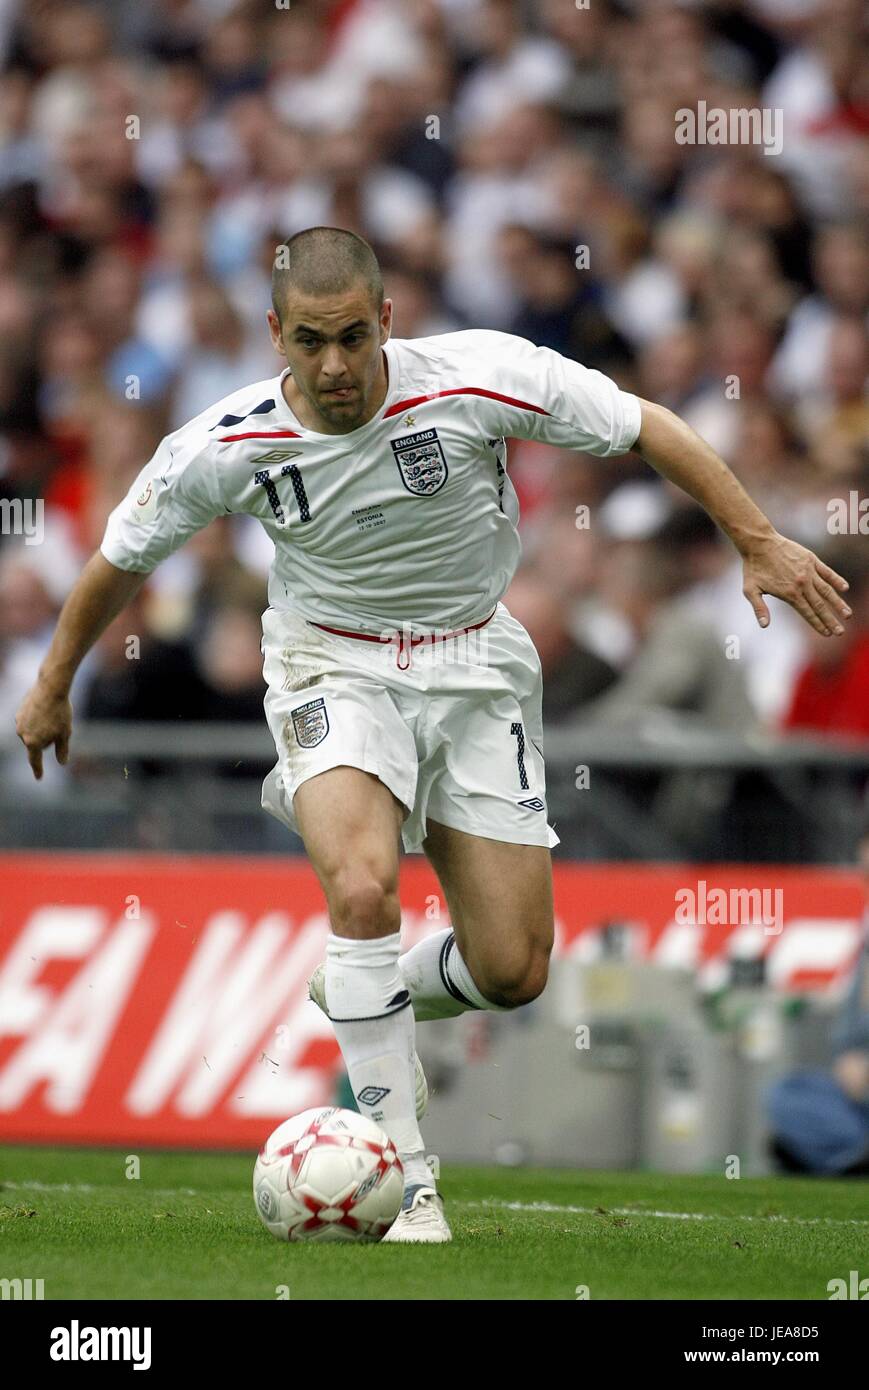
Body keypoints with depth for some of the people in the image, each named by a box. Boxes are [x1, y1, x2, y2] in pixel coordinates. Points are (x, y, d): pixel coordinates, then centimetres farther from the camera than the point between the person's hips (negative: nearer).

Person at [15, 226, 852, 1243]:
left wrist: (756, 540, -8)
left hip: (474, 664, 1)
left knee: (512, 974, -3)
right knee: (364, 888, -31)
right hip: (333, 669, -1)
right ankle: (401, 1176, -21)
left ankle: (367, 993, 33)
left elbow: (645, 428, -9)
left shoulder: (479, 376, -21)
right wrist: (53, 686, 13)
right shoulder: (223, 448, -16)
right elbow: (122, 558, 2)